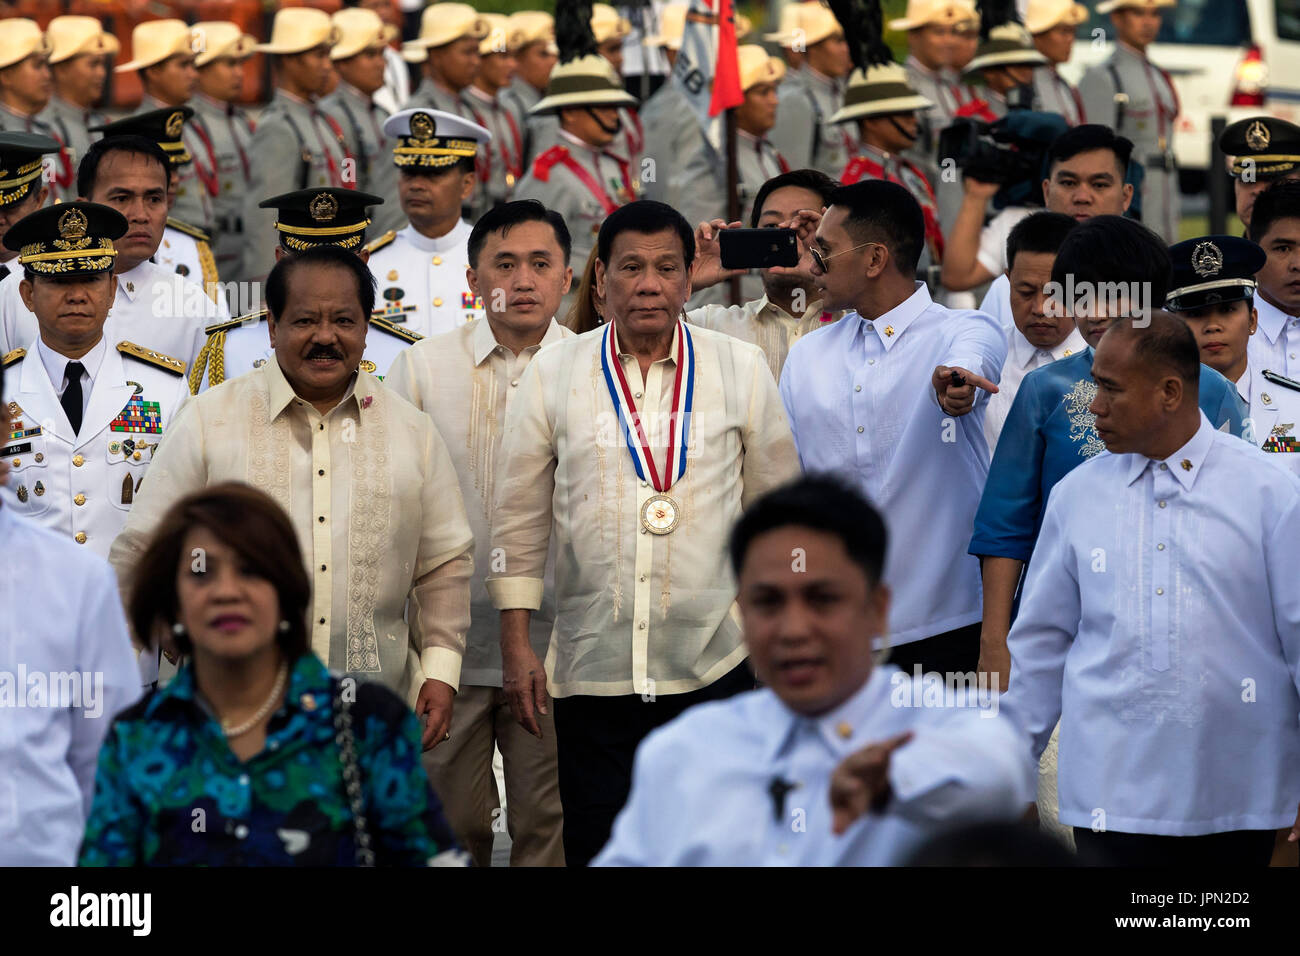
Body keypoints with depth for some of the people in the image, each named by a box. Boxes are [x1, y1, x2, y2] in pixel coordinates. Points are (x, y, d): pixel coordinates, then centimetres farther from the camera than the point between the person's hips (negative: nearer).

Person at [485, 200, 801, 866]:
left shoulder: (741, 370, 5)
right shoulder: (551, 374, 4)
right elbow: (519, 521, 8)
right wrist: (516, 646, 3)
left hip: (715, 665, 0)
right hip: (591, 672, 0)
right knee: (594, 845, 3)